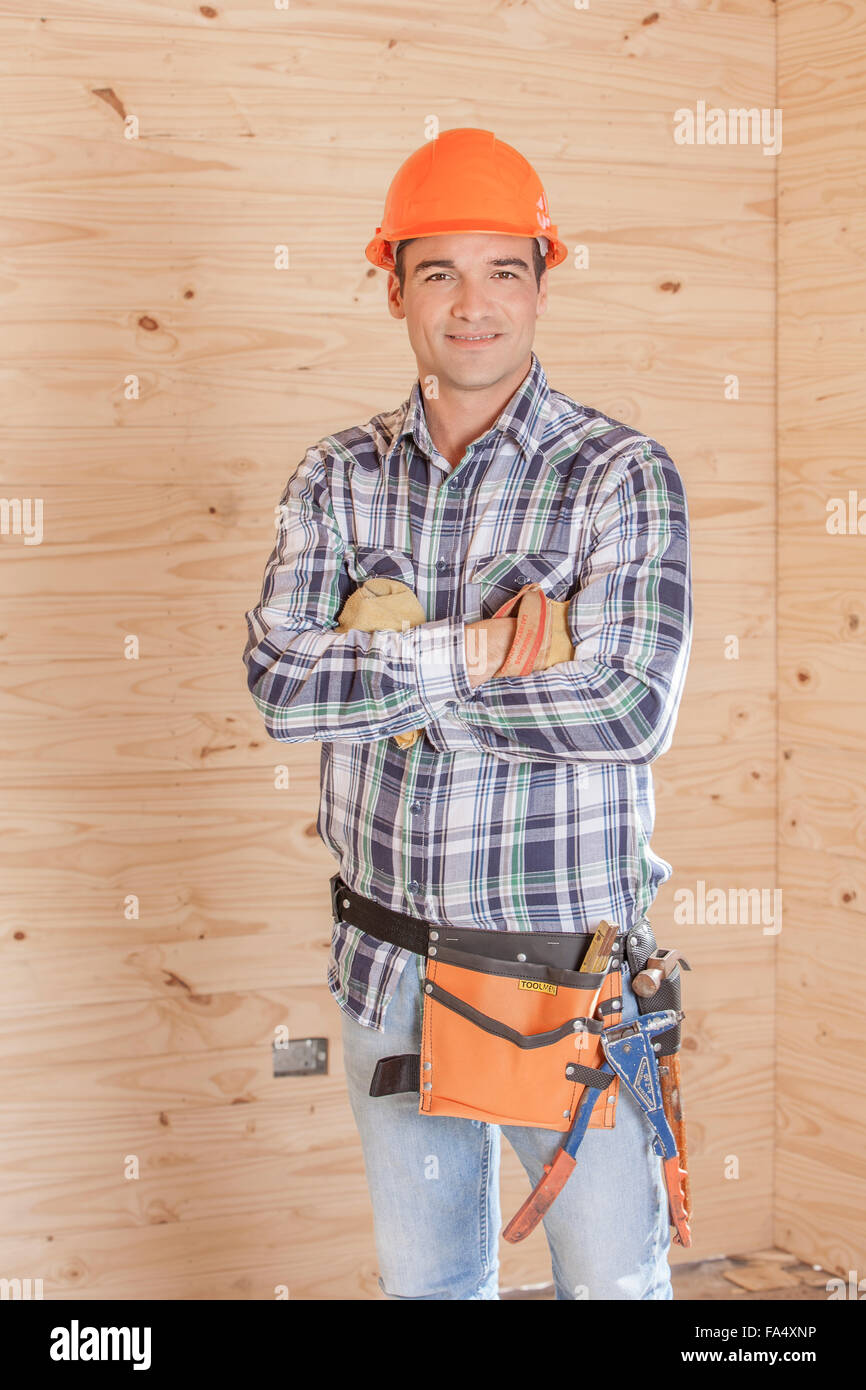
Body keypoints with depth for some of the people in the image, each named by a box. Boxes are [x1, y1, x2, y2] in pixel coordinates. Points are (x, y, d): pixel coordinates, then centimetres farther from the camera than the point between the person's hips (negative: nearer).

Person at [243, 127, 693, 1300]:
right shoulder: (339, 475, 1)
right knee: (423, 1274, 21)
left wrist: (380, 677, -16)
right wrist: (463, 652, -21)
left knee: (613, 1273, 9)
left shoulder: (621, 474, -10)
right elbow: (279, 682, -10)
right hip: (387, 970, 4)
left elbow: (632, 708, -23)